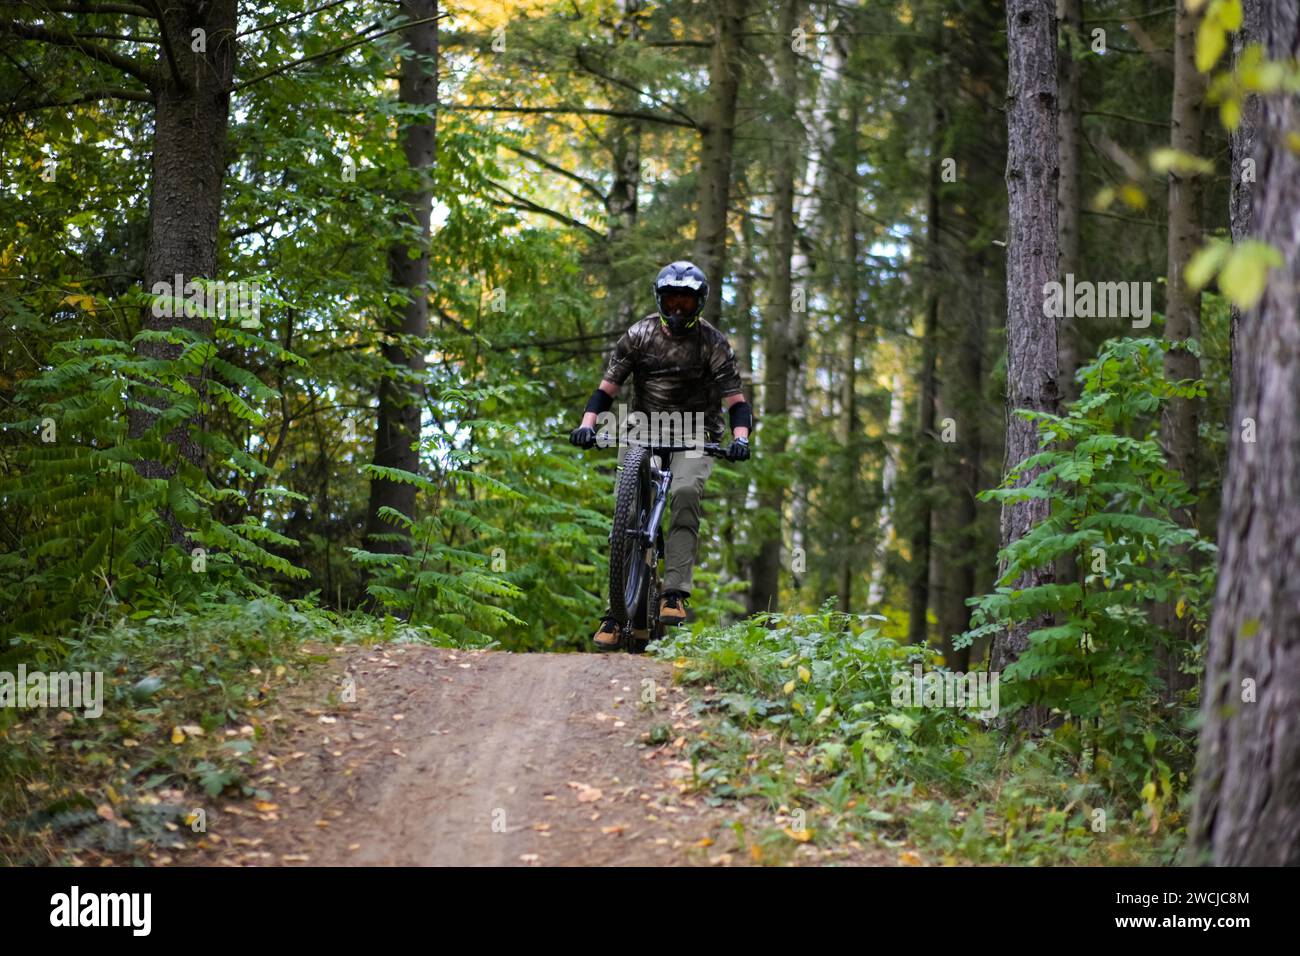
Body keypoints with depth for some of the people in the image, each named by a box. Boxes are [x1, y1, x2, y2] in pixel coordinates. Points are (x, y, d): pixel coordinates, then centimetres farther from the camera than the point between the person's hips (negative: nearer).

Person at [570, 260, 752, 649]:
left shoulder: (714, 343, -5)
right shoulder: (640, 335, -1)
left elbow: (735, 400, -10)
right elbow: (607, 387, -3)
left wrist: (740, 438, -29)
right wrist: (587, 424, -21)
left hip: (694, 439, -2)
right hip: (645, 433, 2)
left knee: (685, 492, -31)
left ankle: (675, 593, -32)